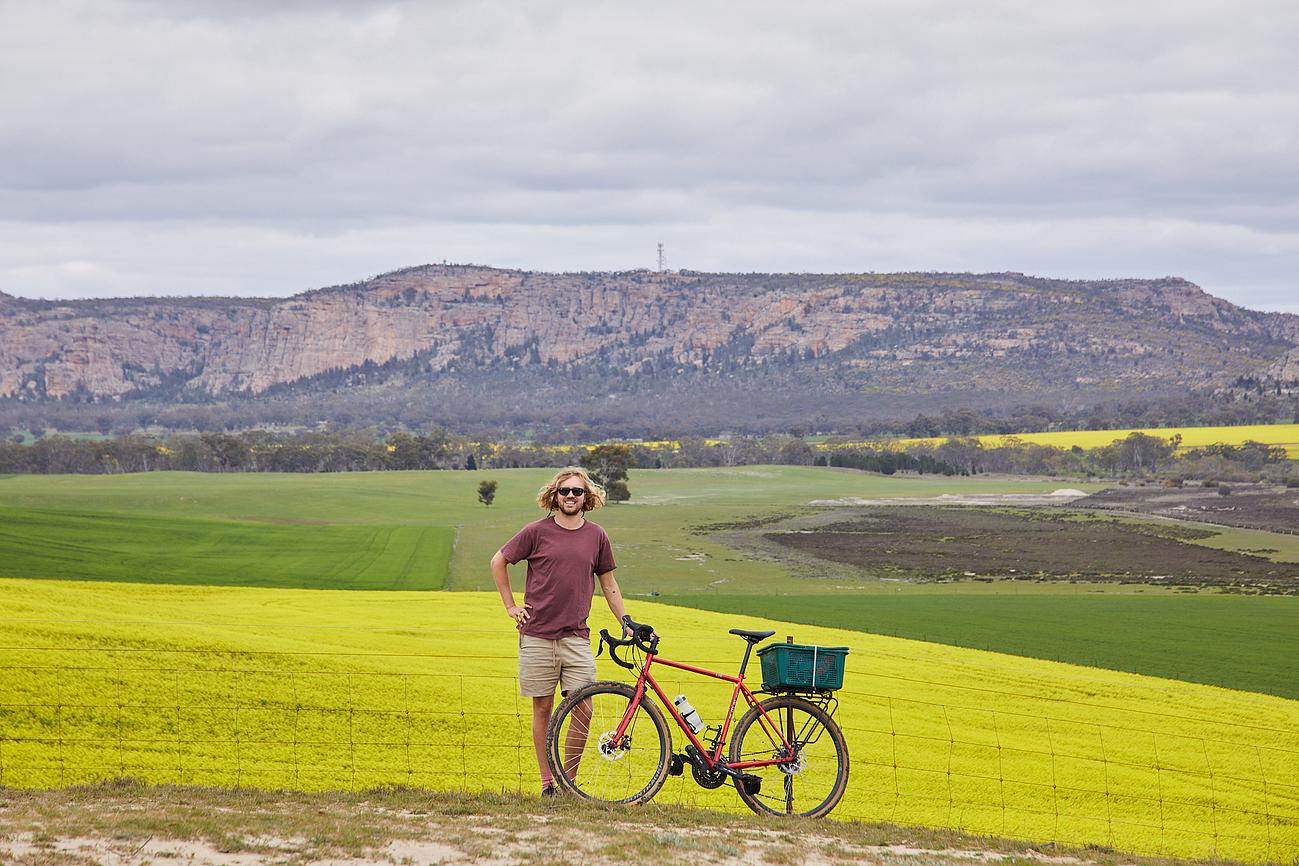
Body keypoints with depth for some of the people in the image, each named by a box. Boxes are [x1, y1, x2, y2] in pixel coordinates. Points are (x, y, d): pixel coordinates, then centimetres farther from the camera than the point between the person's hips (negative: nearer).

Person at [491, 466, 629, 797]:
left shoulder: (596, 536, 7)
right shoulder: (537, 532, -1)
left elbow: (608, 584, 17)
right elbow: (498, 562, 11)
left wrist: (626, 624, 11)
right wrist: (511, 606, 7)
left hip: (576, 636, 2)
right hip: (537, 635, -2)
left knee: (583, 709, -7)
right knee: (543, 708, 3)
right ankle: (547, 782, 11)